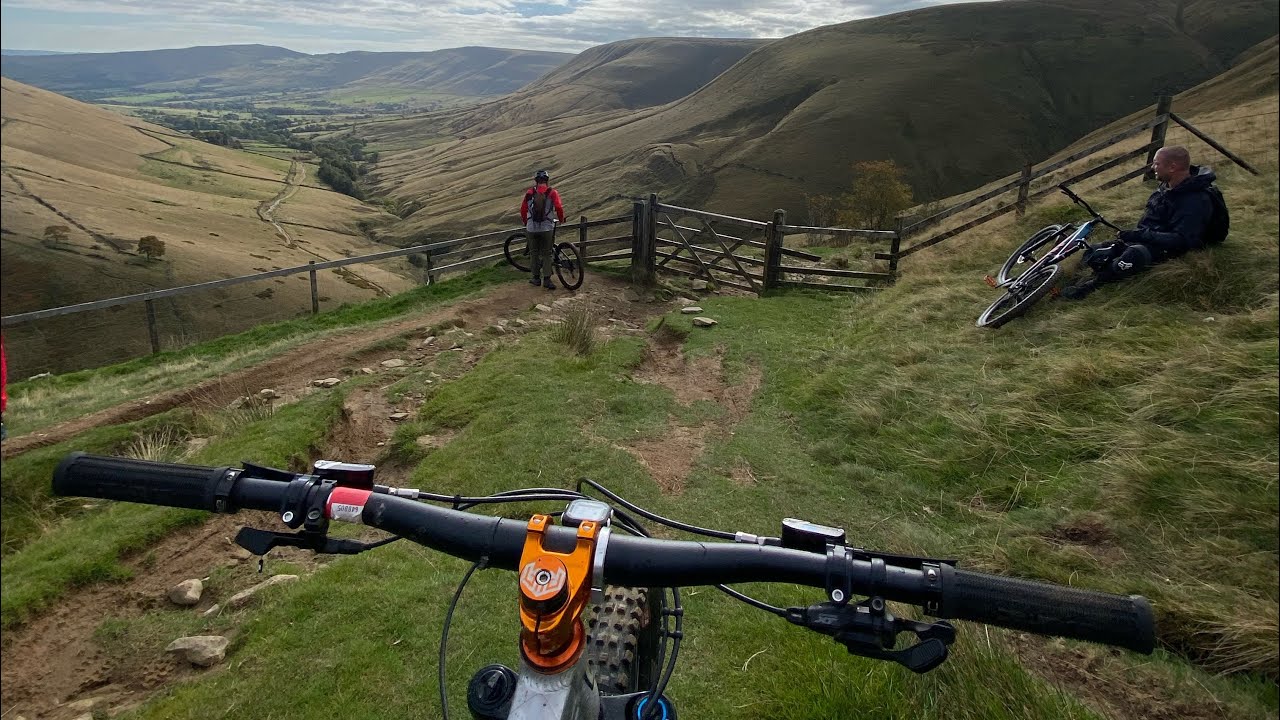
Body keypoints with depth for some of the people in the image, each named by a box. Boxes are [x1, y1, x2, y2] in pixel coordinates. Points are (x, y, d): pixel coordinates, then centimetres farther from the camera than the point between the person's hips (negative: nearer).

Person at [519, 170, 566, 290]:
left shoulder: (529, 192, 5)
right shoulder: (552, 192, 0)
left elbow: (523, 209, 7)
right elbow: (559, 208, -9)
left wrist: (525, 222, 24)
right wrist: (561, 219, 9)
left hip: (532, 228, 2)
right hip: (546, 228, -1)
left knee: (534, 253, 13)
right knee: (546, 254, 5)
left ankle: (536, 278, 18)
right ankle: (547, 279, -2)